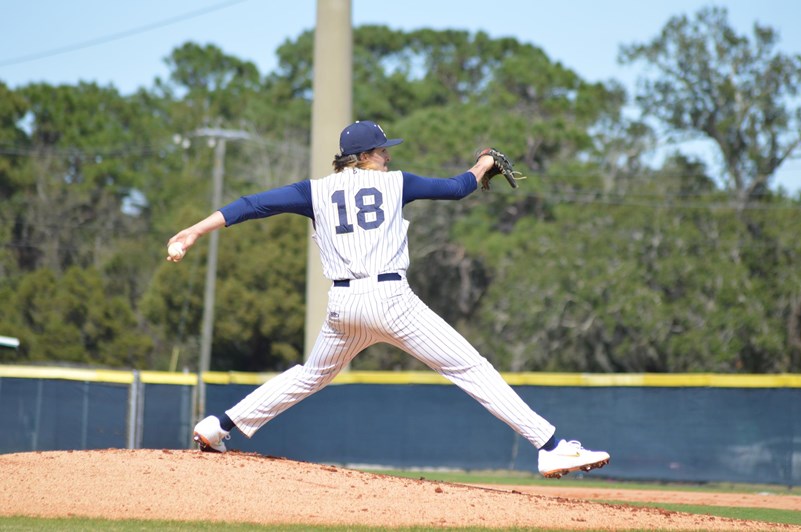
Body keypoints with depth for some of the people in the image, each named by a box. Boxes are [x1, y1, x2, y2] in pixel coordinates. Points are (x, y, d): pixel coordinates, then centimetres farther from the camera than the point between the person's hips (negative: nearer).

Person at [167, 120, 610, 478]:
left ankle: (218, 427, 27)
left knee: (311, 376, 28)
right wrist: (481, 168, 38)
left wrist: (197, 231, 4)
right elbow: (456, 188, 16)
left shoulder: (318, 190, 14)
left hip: (343, 303, 4)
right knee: (472, 370, -5)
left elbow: (257, 204, 5)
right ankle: (550, 446, -12)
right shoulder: (394, 183, 9)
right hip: (390, 299, -4)